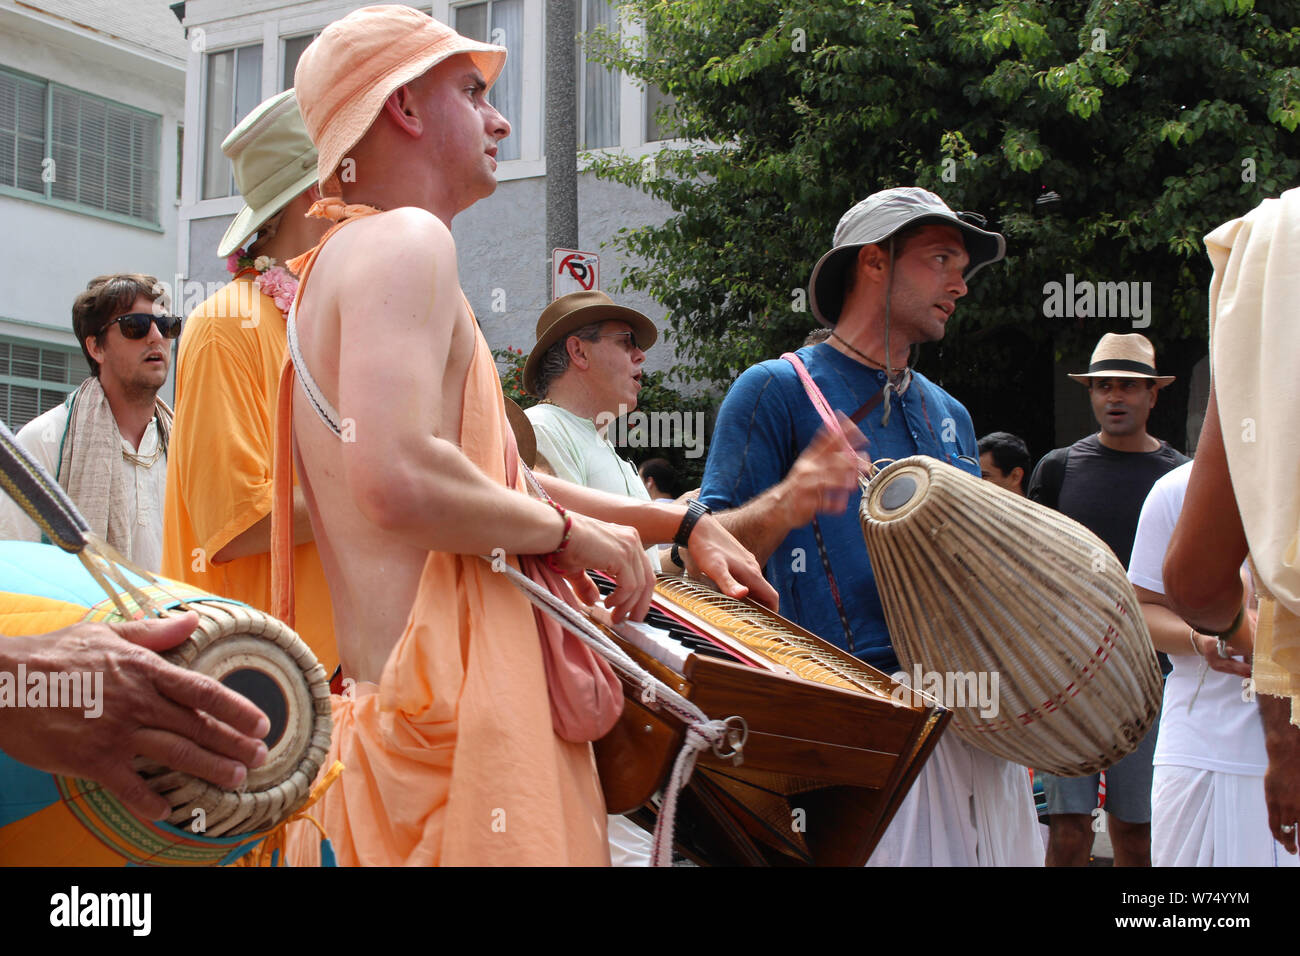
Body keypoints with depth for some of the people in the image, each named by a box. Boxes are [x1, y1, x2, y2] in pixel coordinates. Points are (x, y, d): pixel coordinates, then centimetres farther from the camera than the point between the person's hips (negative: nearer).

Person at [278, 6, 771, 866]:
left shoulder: (345, 259, 23)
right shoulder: (405, 242, -10)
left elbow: (491, 476, 29)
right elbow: (400, 479, -25)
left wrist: (676, 521, 26)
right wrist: (569, 532, -10)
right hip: (451, 721, -10)